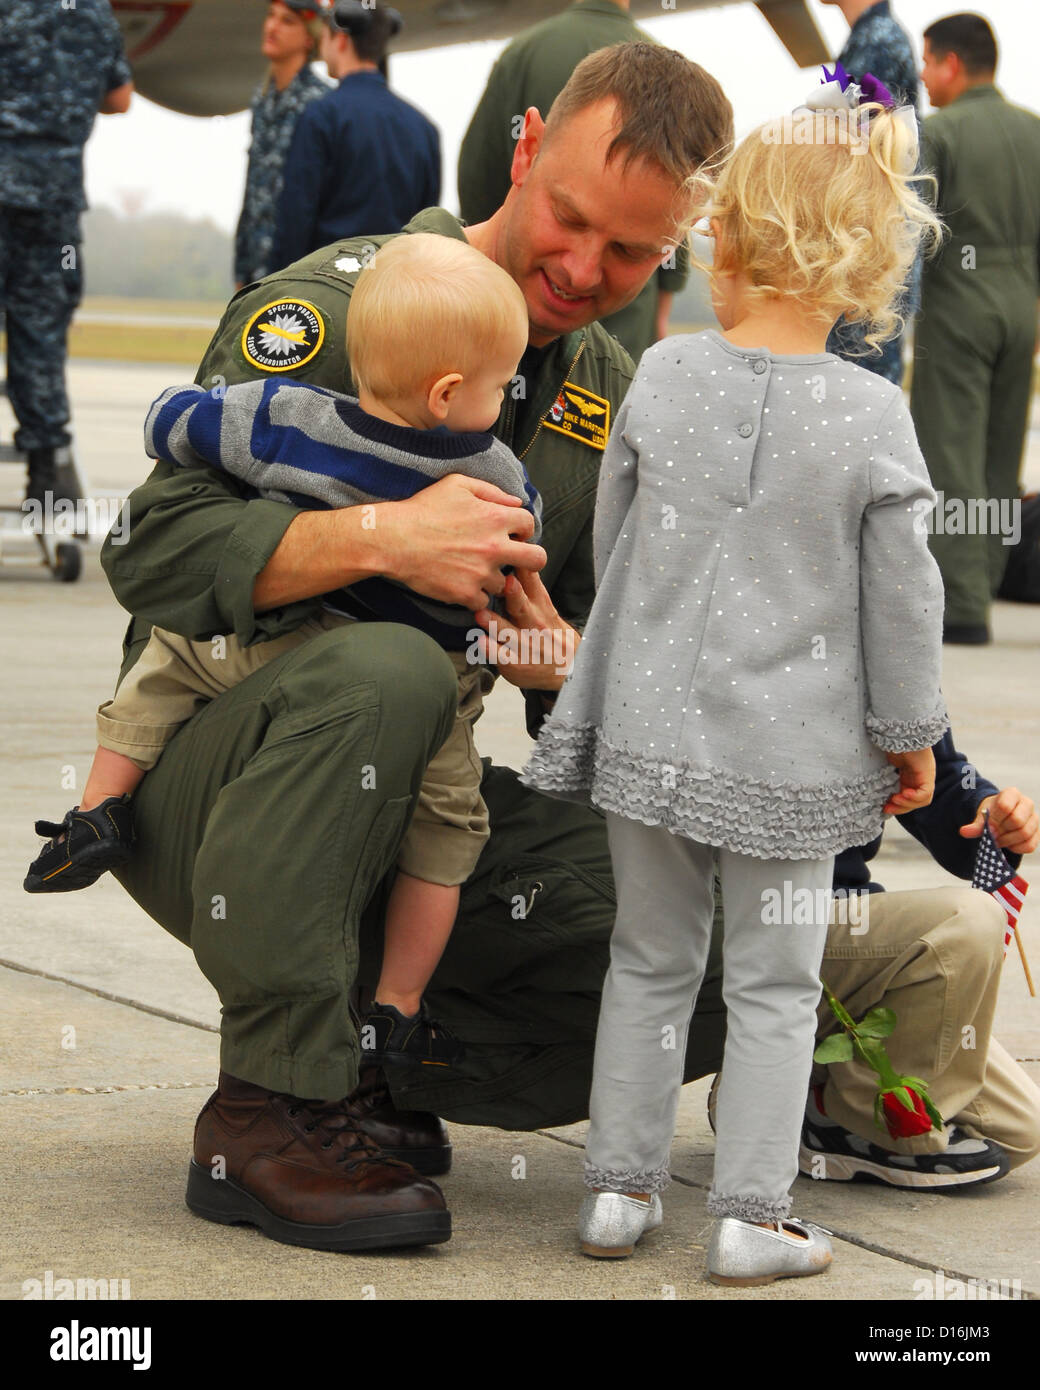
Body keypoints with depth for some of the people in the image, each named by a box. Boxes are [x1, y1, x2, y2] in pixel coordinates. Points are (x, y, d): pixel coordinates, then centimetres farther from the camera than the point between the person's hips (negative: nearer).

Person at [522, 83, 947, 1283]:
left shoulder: (662, 378, -6)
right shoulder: (871, 419, -12)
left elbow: (612, 542, 7)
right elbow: (900, 598, -6)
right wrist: (910, 735, 8)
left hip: (649, 727, 2)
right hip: (790, 750, -2)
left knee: (651, 961, 17)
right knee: (773, 983, 10)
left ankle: (619, 1185, 20)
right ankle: (750, 1217, 12)